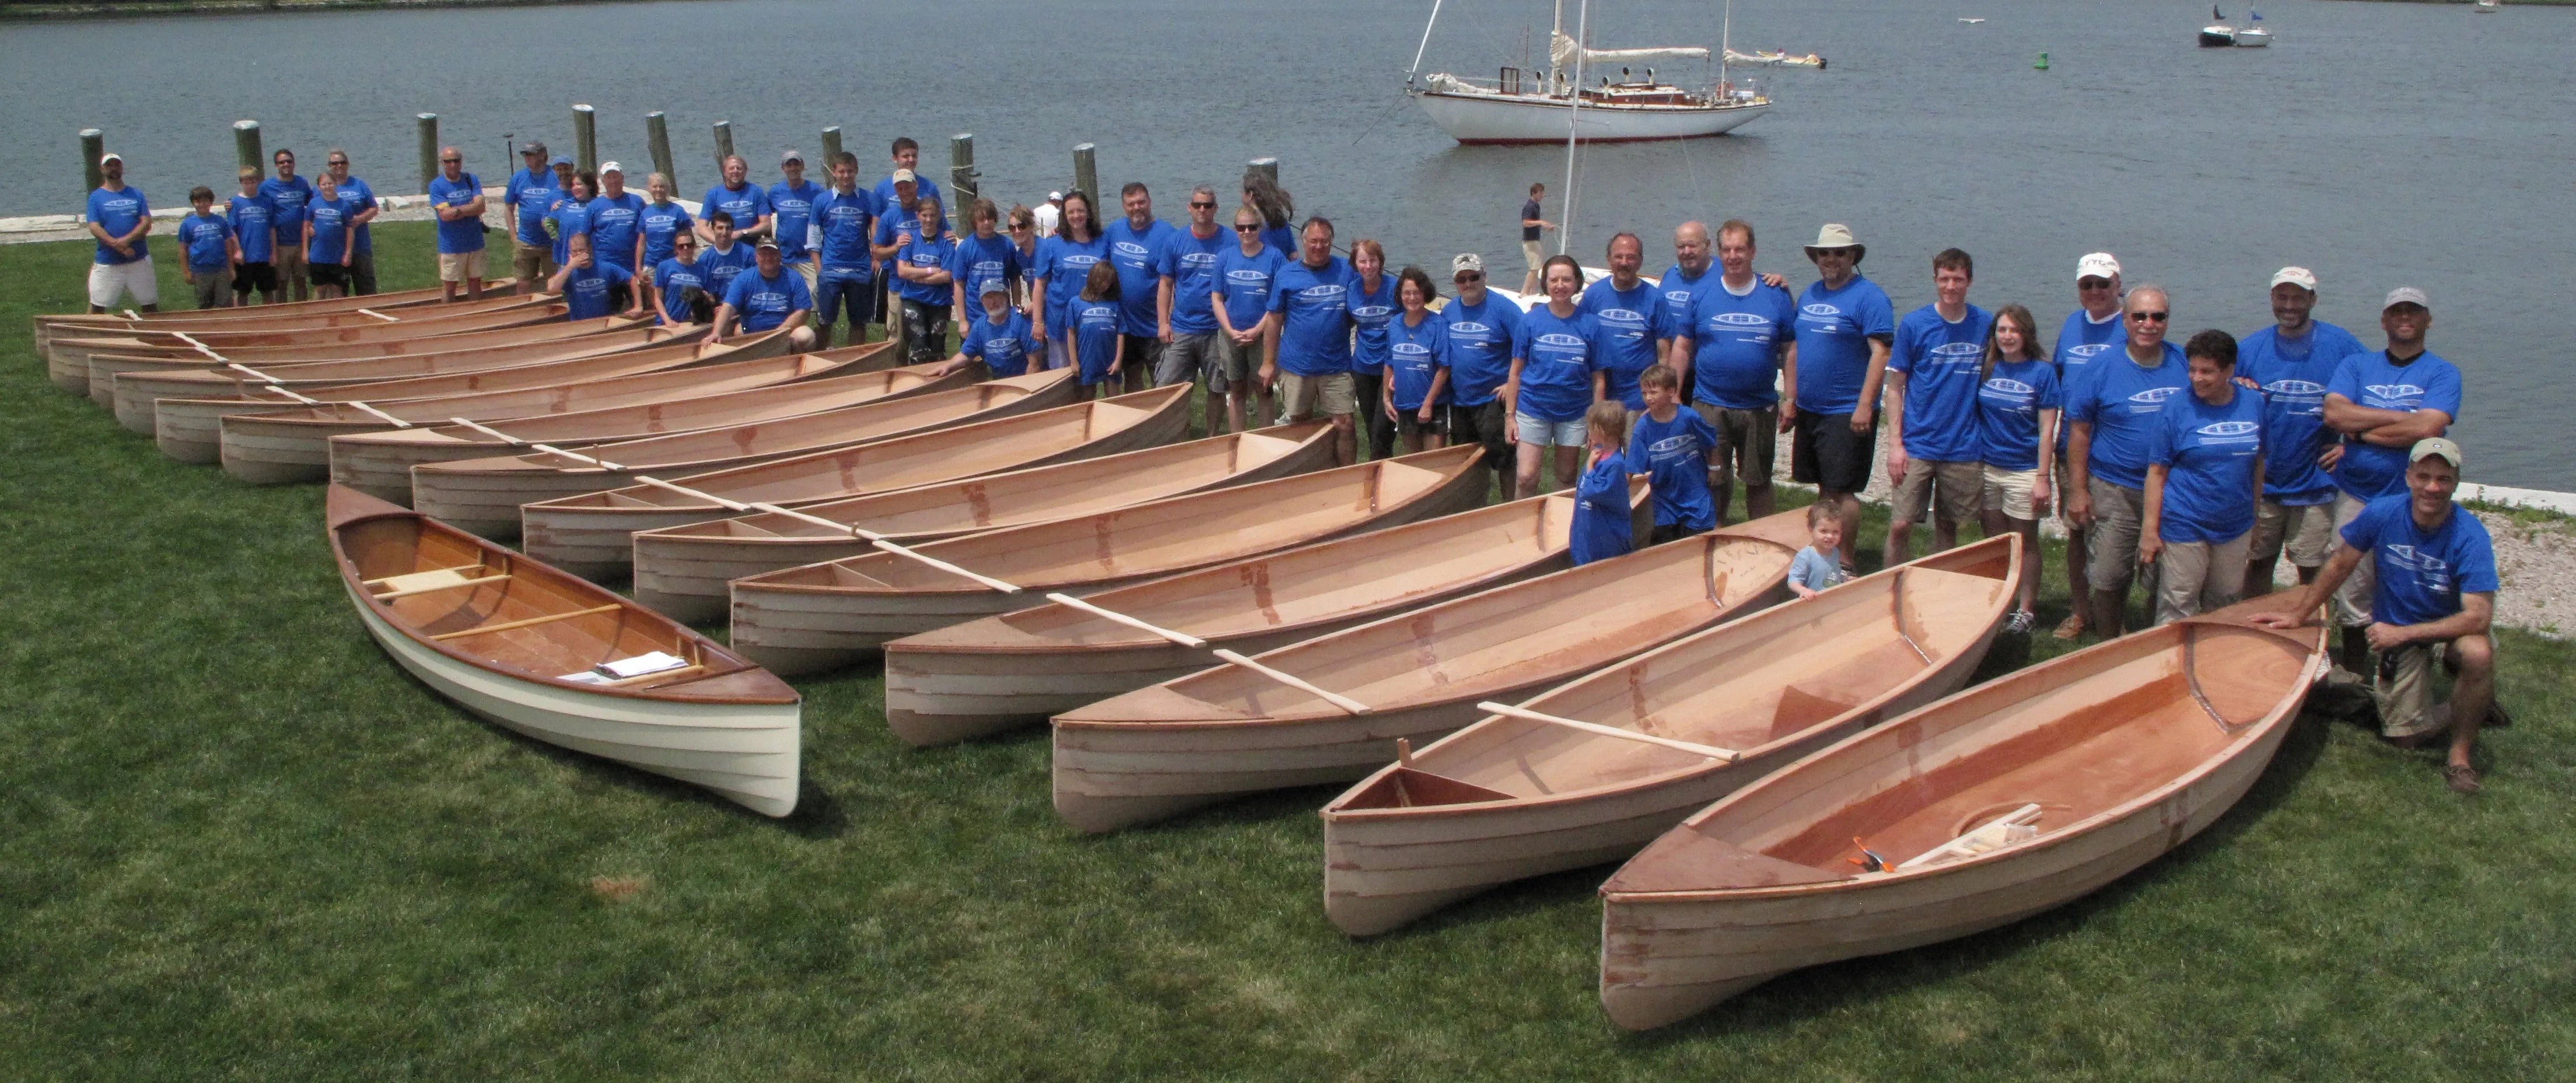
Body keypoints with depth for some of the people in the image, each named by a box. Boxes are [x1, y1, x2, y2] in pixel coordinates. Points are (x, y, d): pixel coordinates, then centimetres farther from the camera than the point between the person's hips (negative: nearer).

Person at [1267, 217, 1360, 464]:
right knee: (1300, 425, 13)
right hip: (1296, 366, 1)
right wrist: (1269, 363, 5)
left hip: (1336, 367, -1)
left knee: (1344, 425, -4)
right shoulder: (1287, 274, 0)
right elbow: (1275, 319, 5)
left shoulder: (1345, 272, 0)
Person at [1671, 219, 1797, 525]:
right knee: (1713, 482, 4)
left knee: (1758, 481, 10)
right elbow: (1682, 347, 5)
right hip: (1709, 407, 0)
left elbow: (1791, 350, 4)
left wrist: (1790, 400, -2)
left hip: (1760, 407, 0)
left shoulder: (1776, 297, 2)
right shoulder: (1702, 296, 2)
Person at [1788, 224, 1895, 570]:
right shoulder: (1809, 296, 13)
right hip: (1809, 411, 7)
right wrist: (1791, 401, 14)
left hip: (1847, 413, -7)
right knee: (1824, 487, 14)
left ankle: (1844, 564, 3)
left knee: (1841, 490, -5)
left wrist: (1864, 405, -23)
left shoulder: (1869, 297, -10)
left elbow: (1880, 353, -17)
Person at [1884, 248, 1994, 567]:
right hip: (1917, 446, -2)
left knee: (1948, 525, 11)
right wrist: (1895, 443, -7)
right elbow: (1895, 386, -1)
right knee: (1900, 525, -6)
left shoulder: (1985, 325, 2)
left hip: (1965, 448, 2)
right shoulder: (1914, 324, -3)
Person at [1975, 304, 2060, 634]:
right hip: (1987, 467, 4)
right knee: (1994, 541, 11)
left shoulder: (2042, 372, -7)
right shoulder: (1986, 369, 3)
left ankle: (2027, 610, 14)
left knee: (2025, 542, 5)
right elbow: (1975, 417, 9)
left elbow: (2047, 430, -8)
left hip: (2024, 470, -4)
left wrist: (2043, 478, -12)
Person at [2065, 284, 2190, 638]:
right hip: (2115, 491, -2)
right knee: (2109, 577, 1)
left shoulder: (2186, 365, 2)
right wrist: (2078, 490, -7)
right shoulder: (2102, 369, -6)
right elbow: (2079, 431, -4)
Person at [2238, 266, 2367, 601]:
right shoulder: (2248, 348, 2)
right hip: (2261, 483, 1)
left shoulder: (2340, 345, -3)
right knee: (2258, 563, 10)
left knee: (2311, 568, 7)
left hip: (2315, 483, -1)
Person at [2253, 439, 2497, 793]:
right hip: (2395, 634, 3)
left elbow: (2478, 616, -31)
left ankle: (2460, 753, -14)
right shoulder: (2383, 513, -16)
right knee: (2406, 737, -1)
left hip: (2451, 628, -3)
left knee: (2478, 653, -38)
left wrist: (2401, 633, -33)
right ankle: (2472, 707, 32)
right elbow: (2340, 566, 0)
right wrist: (2298, 615, 7)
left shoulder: (2470, 535, -25)